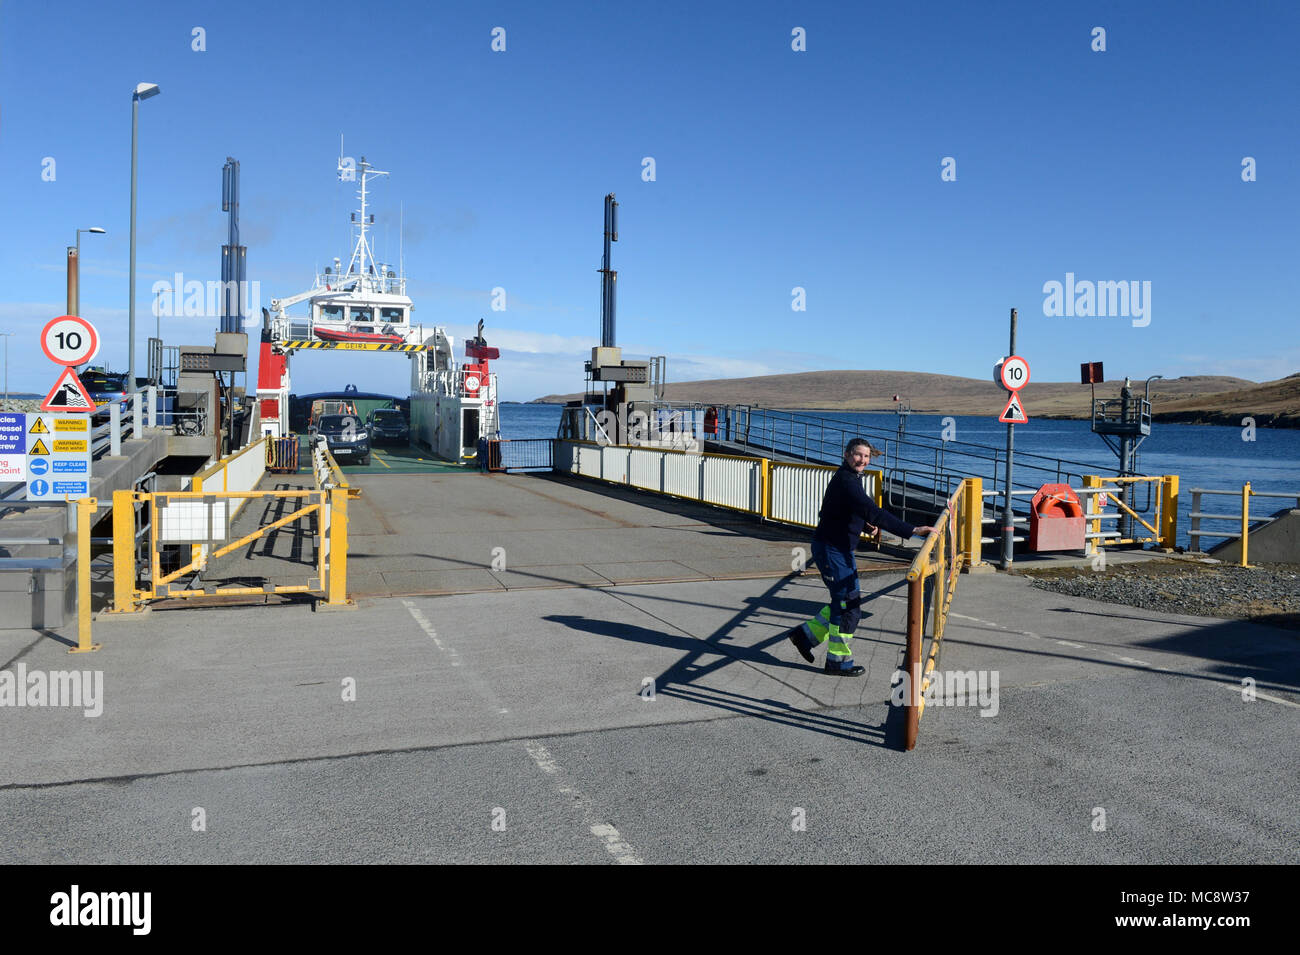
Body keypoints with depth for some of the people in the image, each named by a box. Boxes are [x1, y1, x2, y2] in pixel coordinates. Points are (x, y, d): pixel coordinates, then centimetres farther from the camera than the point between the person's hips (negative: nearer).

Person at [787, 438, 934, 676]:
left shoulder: (851, 478, 11)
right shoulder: (845, 481, -23)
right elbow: (872, 512, -35)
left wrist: (866, 521, 13)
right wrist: (912, 530, -39)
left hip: (841, 548, 10)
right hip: (832, 550, -10)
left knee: (844, 601, 18)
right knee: (848, 604, -2)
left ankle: (806, 635, 28)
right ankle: (838, 661, 11)